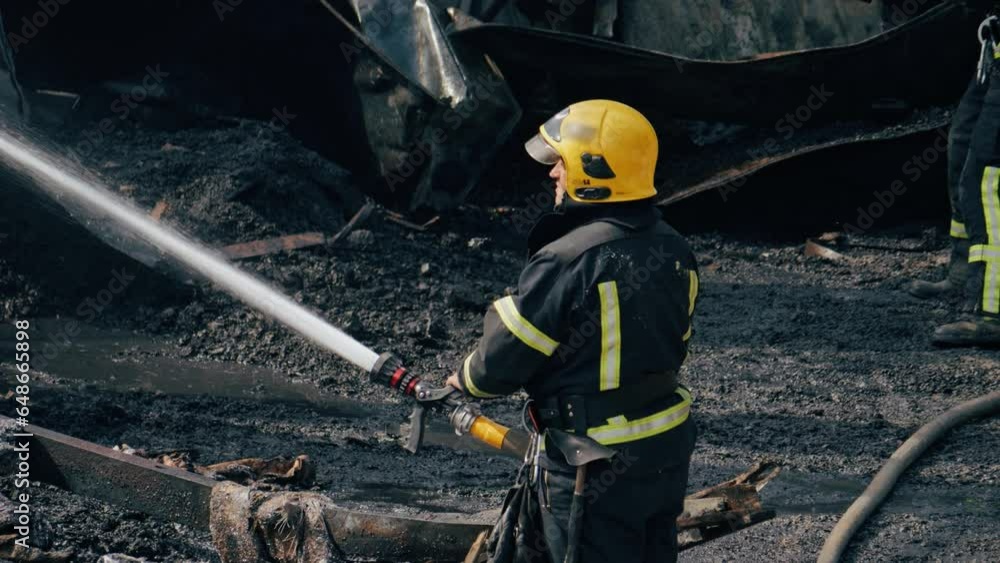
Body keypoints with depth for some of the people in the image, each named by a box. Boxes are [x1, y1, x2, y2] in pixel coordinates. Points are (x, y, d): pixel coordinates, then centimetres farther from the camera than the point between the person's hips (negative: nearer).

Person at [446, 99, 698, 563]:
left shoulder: (566, 262, -23)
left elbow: (504, 358, -14)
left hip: (598, 471, -7)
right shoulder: (672, 249, 0)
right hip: (668, 450, 7)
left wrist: (467, 380, 7)